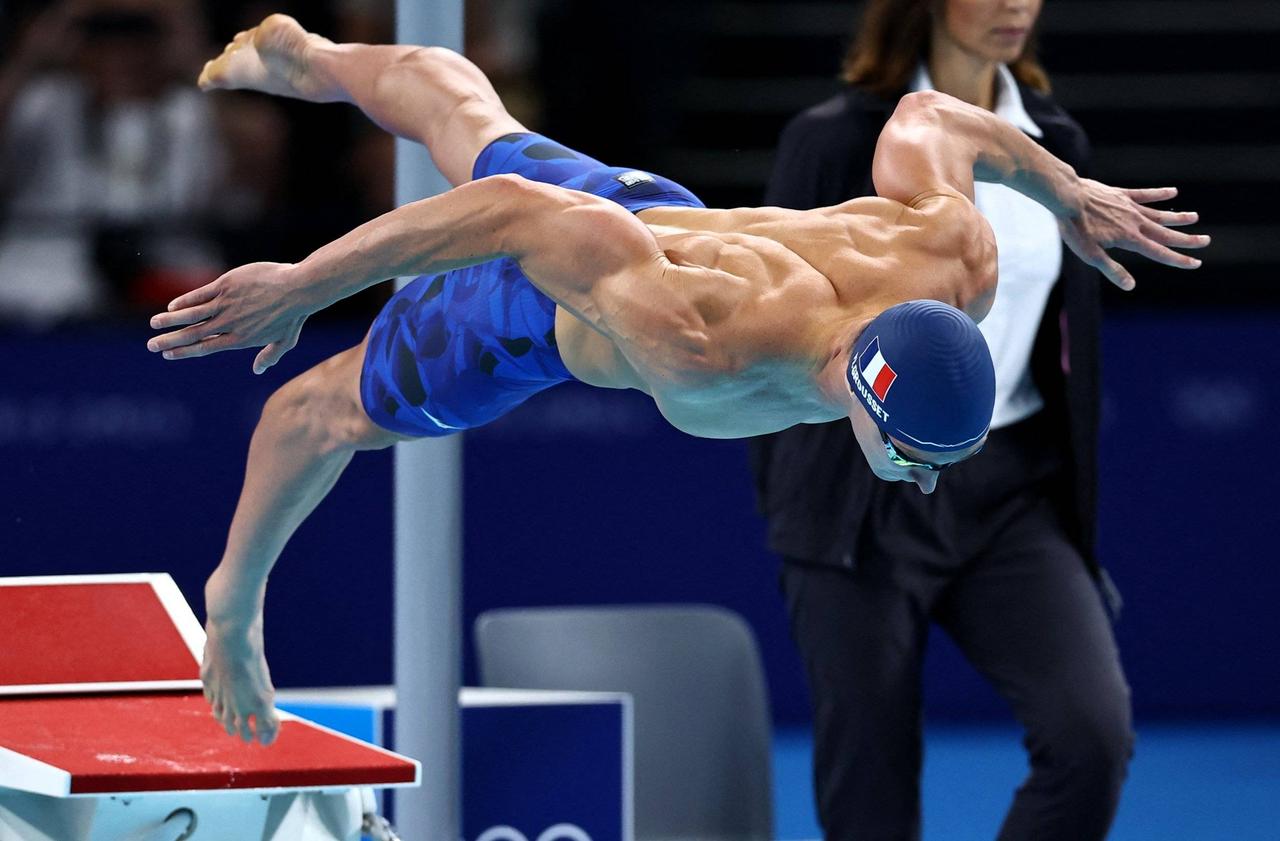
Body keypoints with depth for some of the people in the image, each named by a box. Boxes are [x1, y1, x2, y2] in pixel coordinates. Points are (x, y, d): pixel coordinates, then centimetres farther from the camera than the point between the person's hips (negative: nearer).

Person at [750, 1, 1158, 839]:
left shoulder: (1055, 144, 7)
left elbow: (1072, 340, 14)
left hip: (1013, 490, 3)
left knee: (1094, 730, -17)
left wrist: (1076, 507, 13)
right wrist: (789, 515, 4)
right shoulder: (835, 141, -5)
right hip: (871, 497, -3)